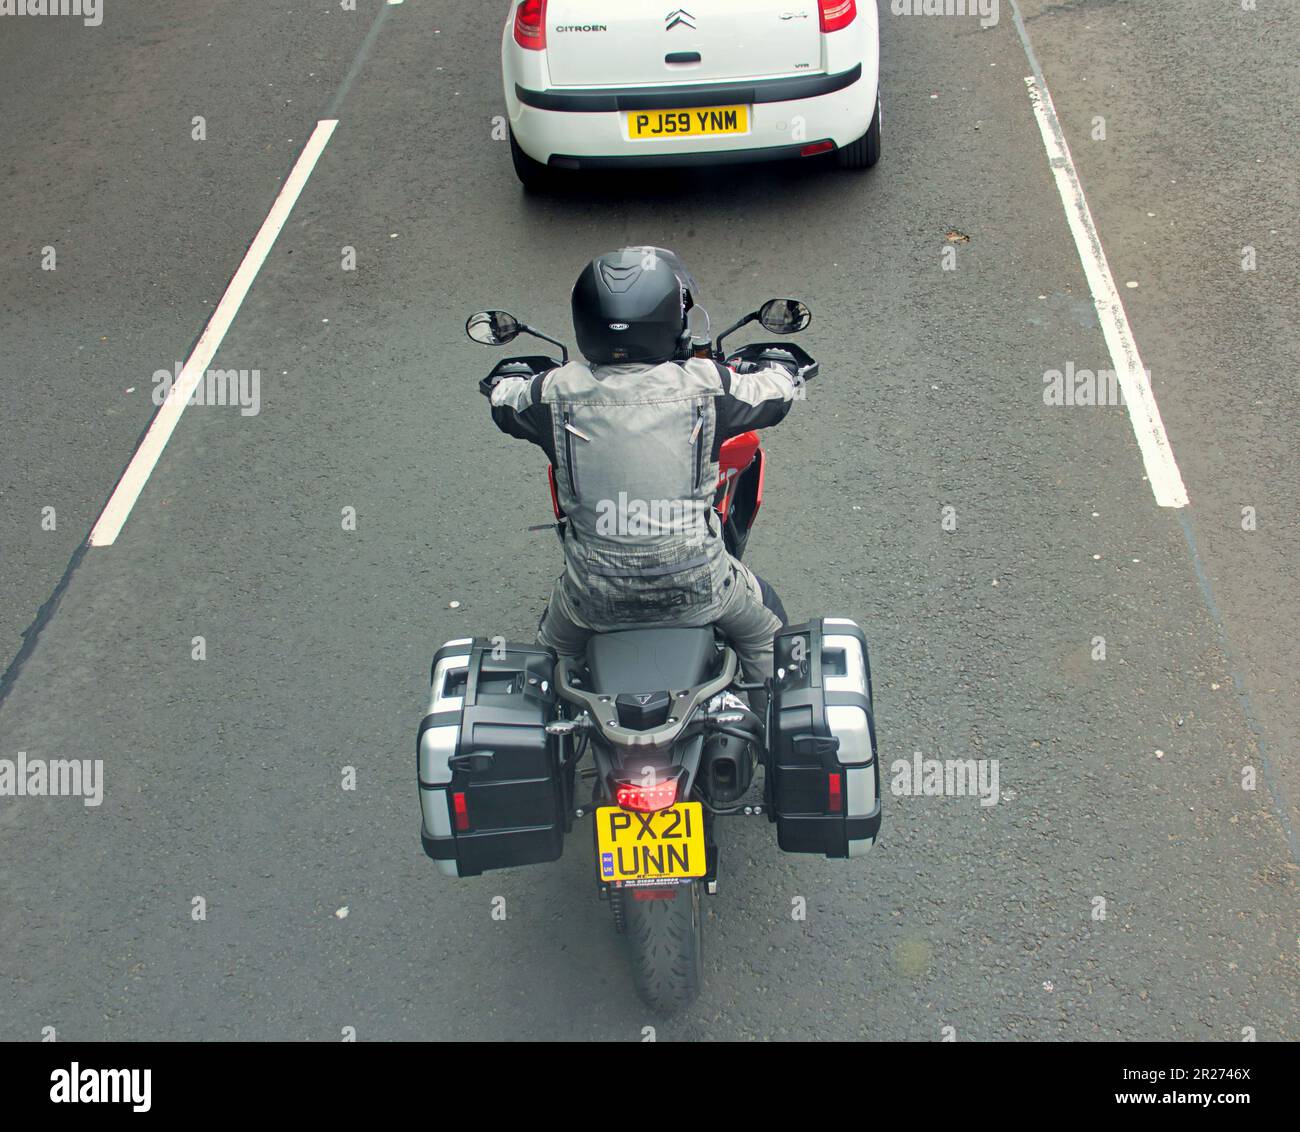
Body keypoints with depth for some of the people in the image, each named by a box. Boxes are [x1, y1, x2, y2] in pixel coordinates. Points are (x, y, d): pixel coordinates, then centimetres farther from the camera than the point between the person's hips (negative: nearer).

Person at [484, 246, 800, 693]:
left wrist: (510, 376, 34)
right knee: (763, 631, 32)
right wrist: (777, 367, 30)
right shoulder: (706, 386, -15)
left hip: (595, 597, 1)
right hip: (696, 588, -1)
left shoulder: (557, 393, -13)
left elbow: (503, 403, 10)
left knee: (554, 653, 35)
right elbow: (775, 396, 6)